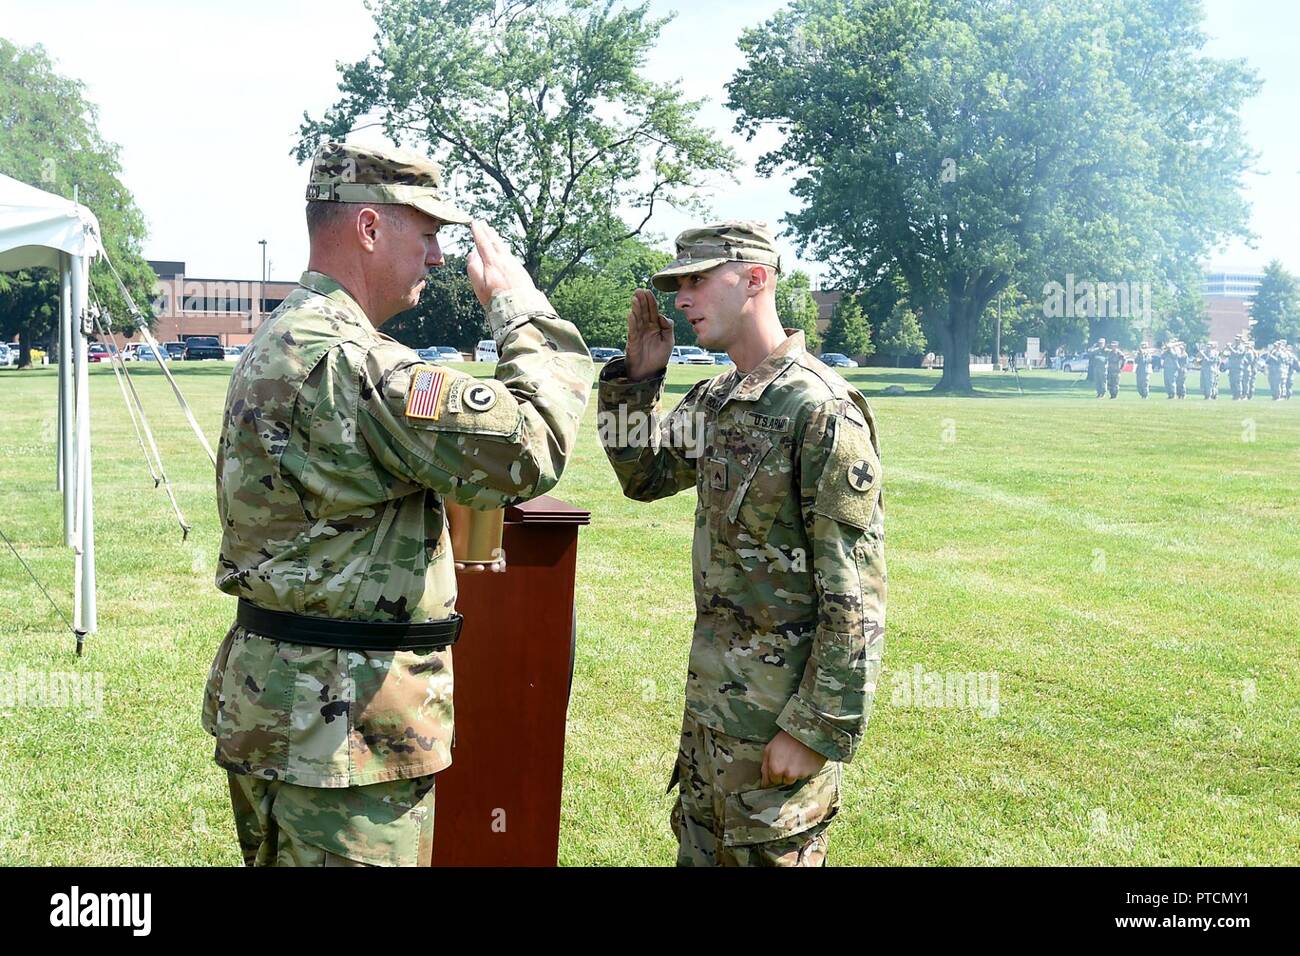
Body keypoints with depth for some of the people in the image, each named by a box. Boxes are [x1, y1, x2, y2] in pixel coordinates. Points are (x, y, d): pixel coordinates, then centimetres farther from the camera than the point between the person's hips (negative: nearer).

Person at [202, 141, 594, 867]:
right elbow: (531, 447, -27)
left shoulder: (279, 343, 13)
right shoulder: (345, 359, -23)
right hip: (339, 722, -10)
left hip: (278, 696, 11)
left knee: (284, 855, 21)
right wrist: (521, 305, -13)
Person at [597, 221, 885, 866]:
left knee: (768, 852, 7)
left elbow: (855, 594, -21)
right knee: (698, 848, 21)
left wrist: (817, 729, -21)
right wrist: (637, 377, 6)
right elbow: (644, 478, 21)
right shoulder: (713, 399, 6)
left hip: (780, 702, -8)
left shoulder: (821, 408, -20)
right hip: (712, 685, 8)